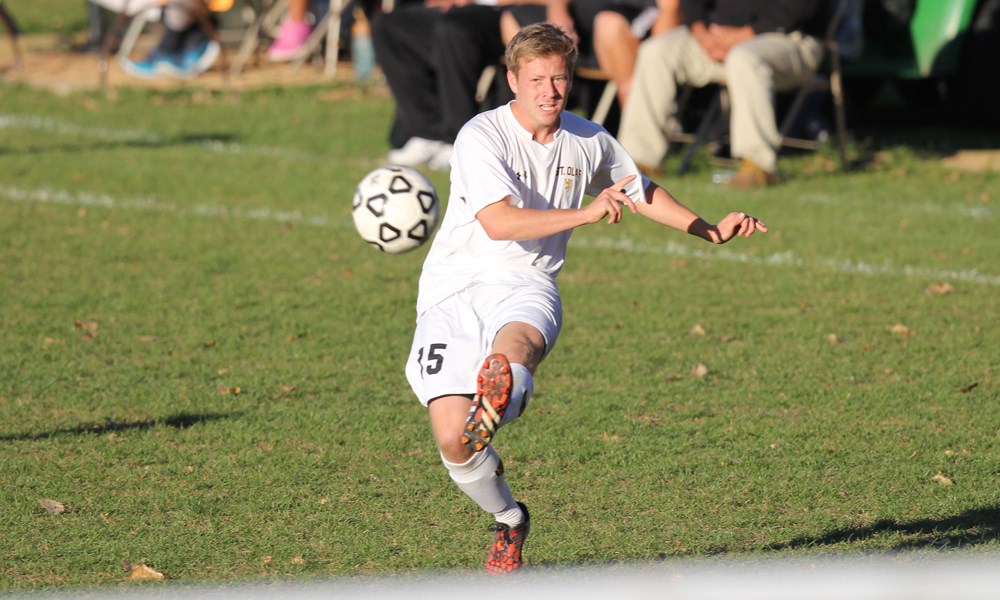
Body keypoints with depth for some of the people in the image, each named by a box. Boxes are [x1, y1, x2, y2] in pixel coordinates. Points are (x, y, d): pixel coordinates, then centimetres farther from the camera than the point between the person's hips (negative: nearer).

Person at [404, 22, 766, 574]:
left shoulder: (590, 142, 10)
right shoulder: (481, 137, -9)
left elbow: (642, 193, 30)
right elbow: (498, 222, -23)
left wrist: (710, 232, 25)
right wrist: (586, 214, -28)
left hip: (526, 285, 2)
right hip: (455, 288, -2)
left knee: (513, 347, -38)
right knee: (452, 443, -14)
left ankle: (494, 411, -69)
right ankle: (508, 519, 14)